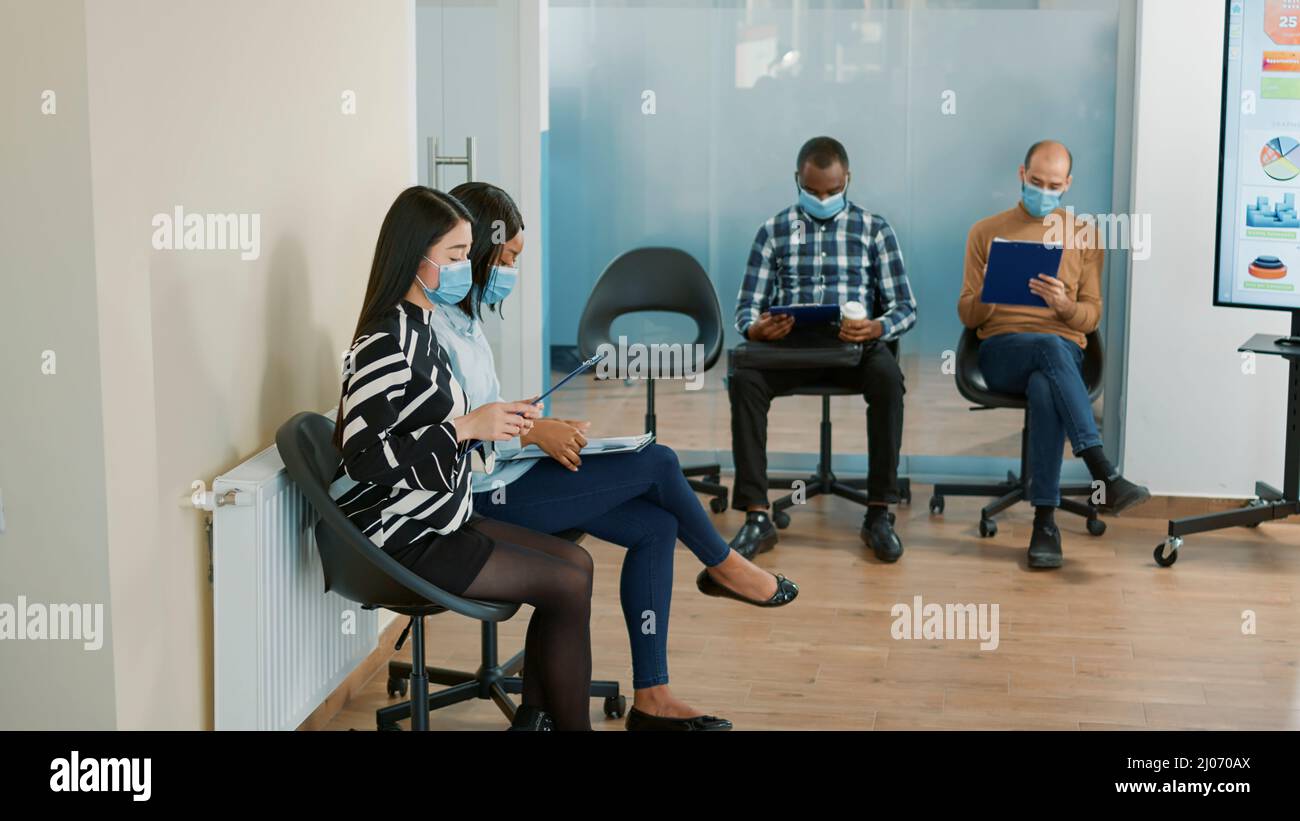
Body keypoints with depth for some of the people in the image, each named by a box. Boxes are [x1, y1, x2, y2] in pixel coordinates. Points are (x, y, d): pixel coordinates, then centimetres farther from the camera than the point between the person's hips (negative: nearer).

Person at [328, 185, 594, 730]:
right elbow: (364, 456, -26)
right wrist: (466, 427, -24)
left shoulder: (419, 327, 9)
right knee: (568, 586, -9)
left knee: (575, 560, 7)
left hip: (438, 519, 10)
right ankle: (571, 723, 6)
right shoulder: (387, 341, -21)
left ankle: (535, 717, 10)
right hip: (402, 540, -10)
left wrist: (496, 421, 3)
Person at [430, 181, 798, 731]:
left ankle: (652, 699, 2)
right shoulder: (432, 326, -20)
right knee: (658, 463, -9)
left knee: (657, 527, 0)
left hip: (506, 475, 10)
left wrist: (543, 429, 4)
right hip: (489, 496, -10)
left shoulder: (463, 314, 12)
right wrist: (532, 433, -20)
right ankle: (723, 566, 20)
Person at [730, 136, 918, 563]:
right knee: (743, 379, -31)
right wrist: (755, 328, -18)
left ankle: (879, 513, -26)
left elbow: (905, 307, 4)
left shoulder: (874, 229, 9)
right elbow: (746, 305, 8)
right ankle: (756, 517, -28)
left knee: (887, 378, -35)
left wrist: (877, 328, -20)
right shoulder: (774, 230, 12)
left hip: (855, 344, -1)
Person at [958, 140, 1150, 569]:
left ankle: (1045, 521, -38)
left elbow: (1091, 317, 10)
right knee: (1051, 347, -38)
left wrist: (1064, 305, -14)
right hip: (1001, 350, -1)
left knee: (1045, 390, -39)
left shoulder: (1084, 236, 14)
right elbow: (967, 315, 10)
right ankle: (1104, 475, -45)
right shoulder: (986, 232, 13)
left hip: (1063, 348, 1)